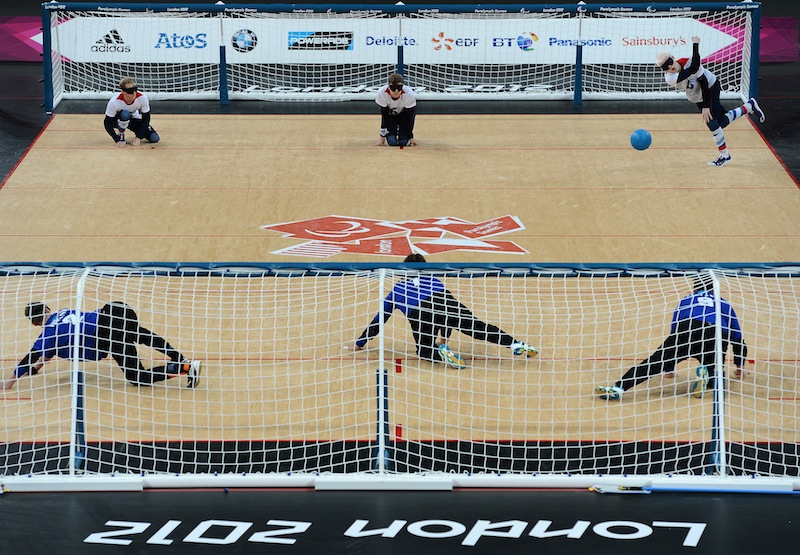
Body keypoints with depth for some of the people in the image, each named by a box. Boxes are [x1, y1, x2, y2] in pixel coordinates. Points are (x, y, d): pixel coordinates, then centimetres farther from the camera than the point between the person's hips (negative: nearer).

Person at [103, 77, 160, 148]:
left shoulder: (142, 97, -29)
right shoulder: (114, 102, -35)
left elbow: (146, 118, -19)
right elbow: (107, 123, -27)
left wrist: (138, 137, -24)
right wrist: (118, 140, -33)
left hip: (134, 119, 3)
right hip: (118, 121, -3)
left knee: (154, 138, -12)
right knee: (125, 114, -40)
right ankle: (121, 137, -15)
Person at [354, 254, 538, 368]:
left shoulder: (398, 288, 36)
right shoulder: (433, 279, 40)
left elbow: (379, 319, 40)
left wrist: (360, 343, 49)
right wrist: (443, 336, 58)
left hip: (418, 312, -1)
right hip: (444, 302, 1)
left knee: (424, 350, 18)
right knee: (476, 326, 2)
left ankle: (442, 352, -14)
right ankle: (515, 345, -15)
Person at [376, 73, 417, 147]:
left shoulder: (409, 94, -35)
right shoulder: (382, 93, -33)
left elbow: (409, 118, -22)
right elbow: (384, 115, -21)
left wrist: (411, 137, -18)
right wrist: (382, 136, -17)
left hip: (404, 112, -1)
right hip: (390, 114, 1)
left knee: (403, 142, -15)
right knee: (392, 142, -15)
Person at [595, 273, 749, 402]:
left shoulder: (685, 300, 37)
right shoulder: (723, 304, 37)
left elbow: (674, 331, 42)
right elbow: (738, 339, 42)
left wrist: (668, 369, 53)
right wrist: (740, 367, 58)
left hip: (686, 331, -1)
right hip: (716, 337, 1)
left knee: (655, 361, -5)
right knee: (714, 376, 19)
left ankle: (619, 388, -26)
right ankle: (706, 375, -19)